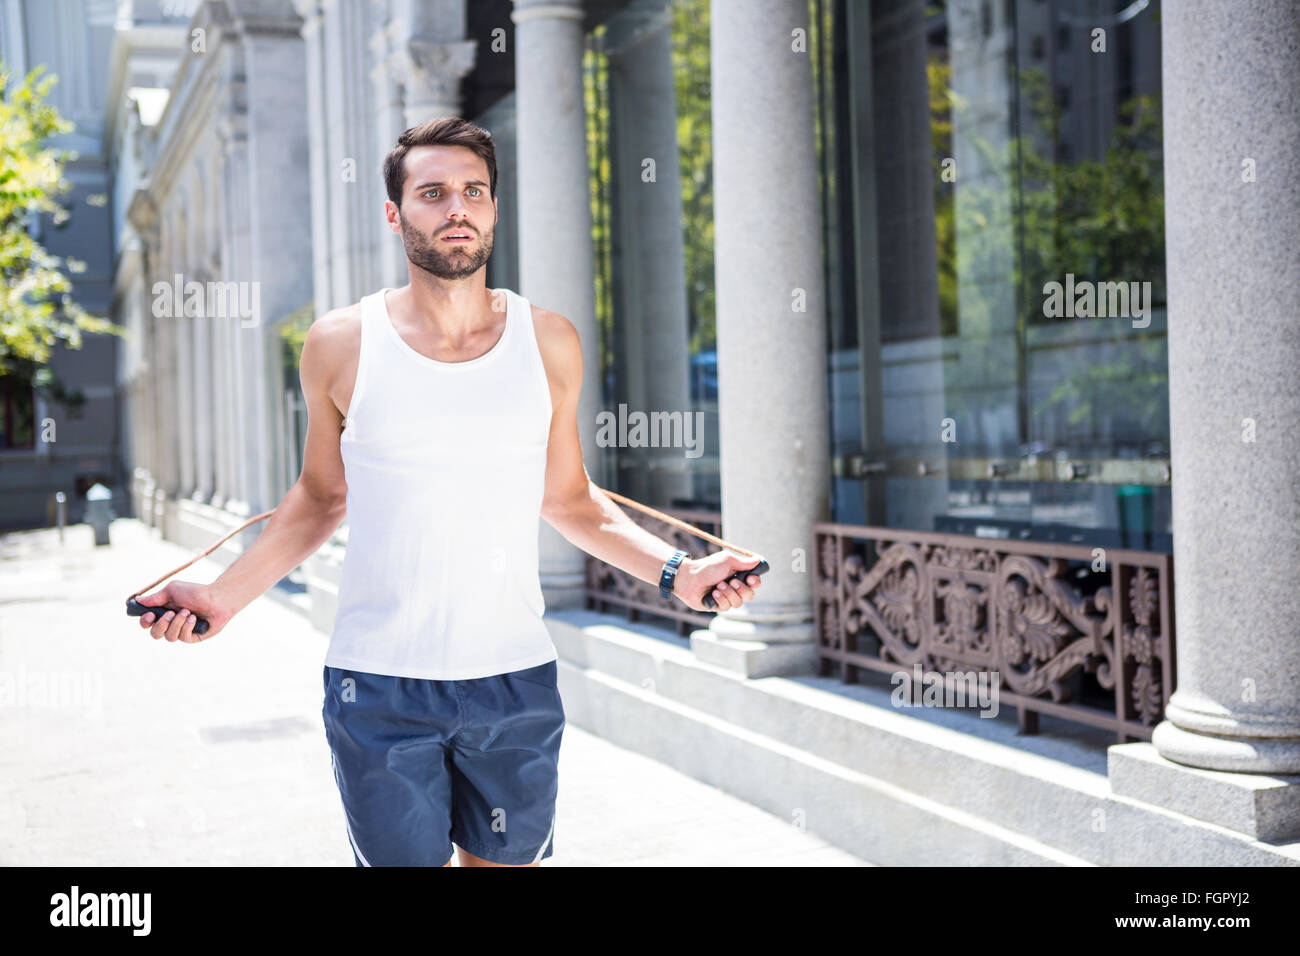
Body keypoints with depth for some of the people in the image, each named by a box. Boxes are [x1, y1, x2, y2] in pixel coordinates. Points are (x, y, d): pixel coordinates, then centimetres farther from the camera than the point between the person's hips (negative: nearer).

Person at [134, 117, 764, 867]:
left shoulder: (549, 343, 2)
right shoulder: (341, 344, -2)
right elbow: (322, 497, 10)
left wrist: (676, 570, 1)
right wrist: (225, 596, -2)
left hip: (516, 680, 2)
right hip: (377, 689, -1)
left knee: (507, 859, 13)